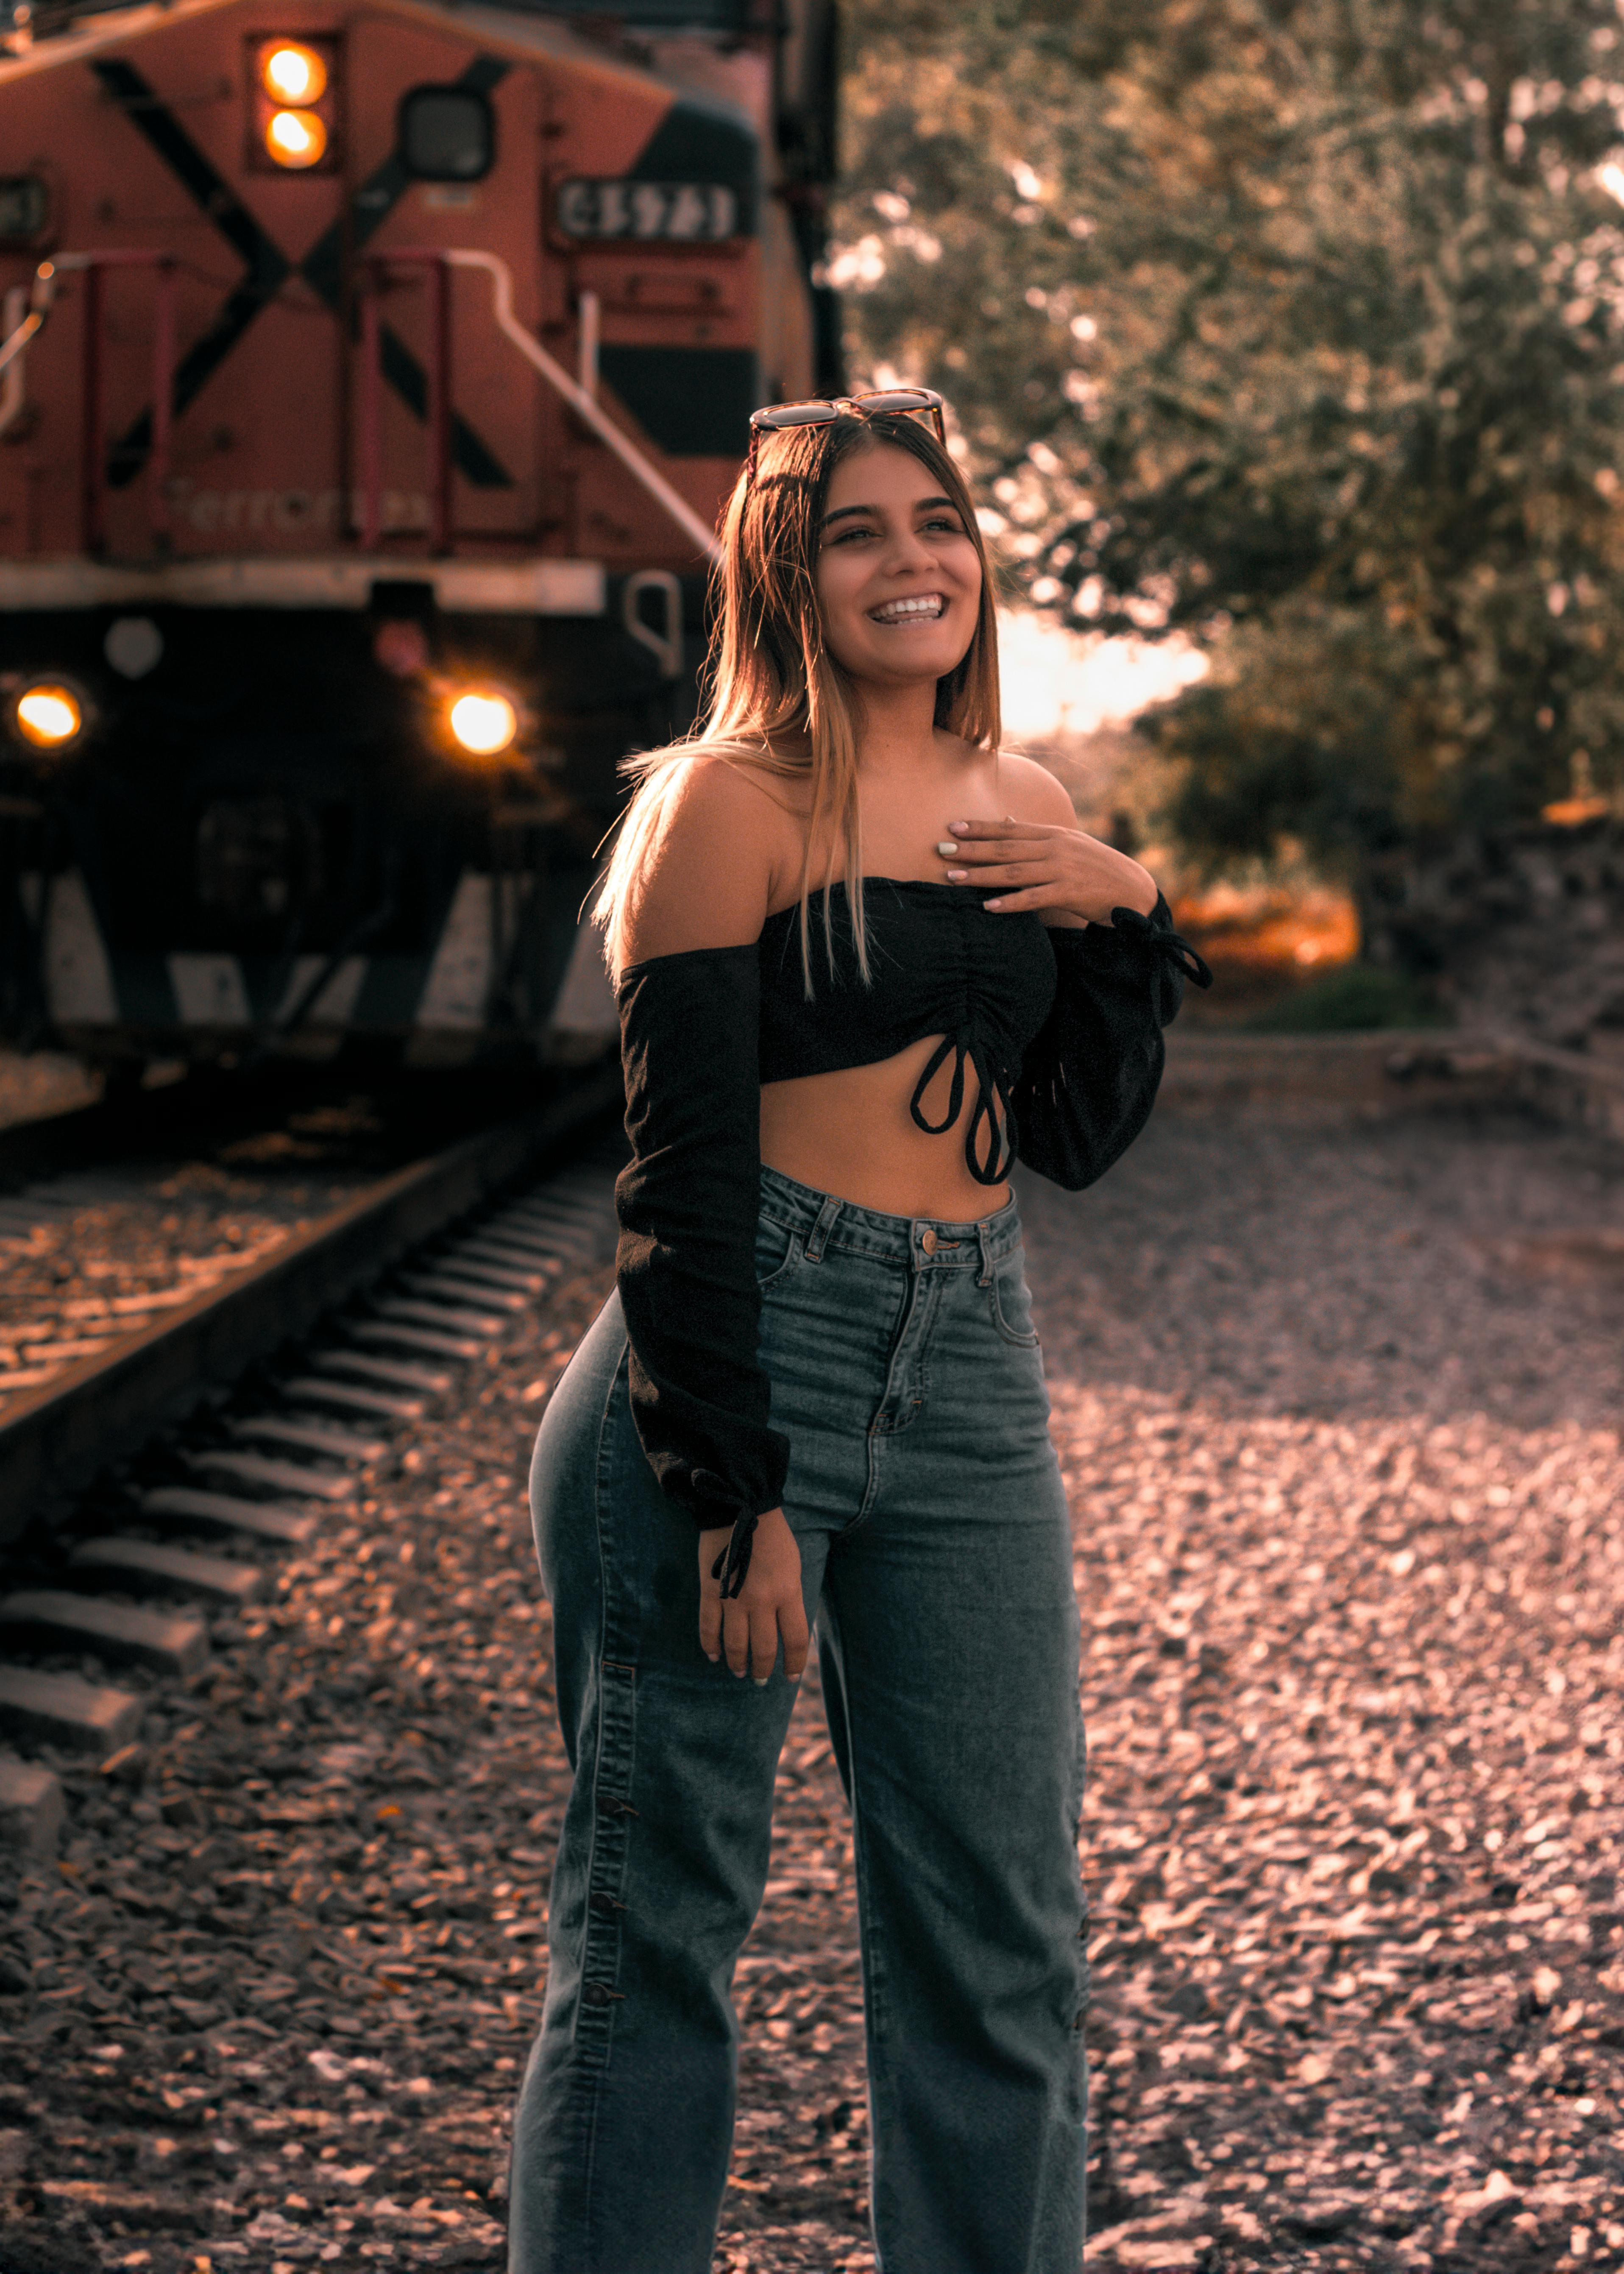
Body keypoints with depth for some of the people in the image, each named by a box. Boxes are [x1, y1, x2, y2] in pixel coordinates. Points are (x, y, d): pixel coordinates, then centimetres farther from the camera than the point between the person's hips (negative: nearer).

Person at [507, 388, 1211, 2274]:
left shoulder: (1025, 812, 13)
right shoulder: (733, 802, -5)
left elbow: (1079, 1138, 14)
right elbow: (682, 1166, -11)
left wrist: (1128, 918, -1)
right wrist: (732, 1492, -16)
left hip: (970, 1374, 6)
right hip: (730, 1361, -6)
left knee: (1003, 1934, 8)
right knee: (660, 1919, 2)